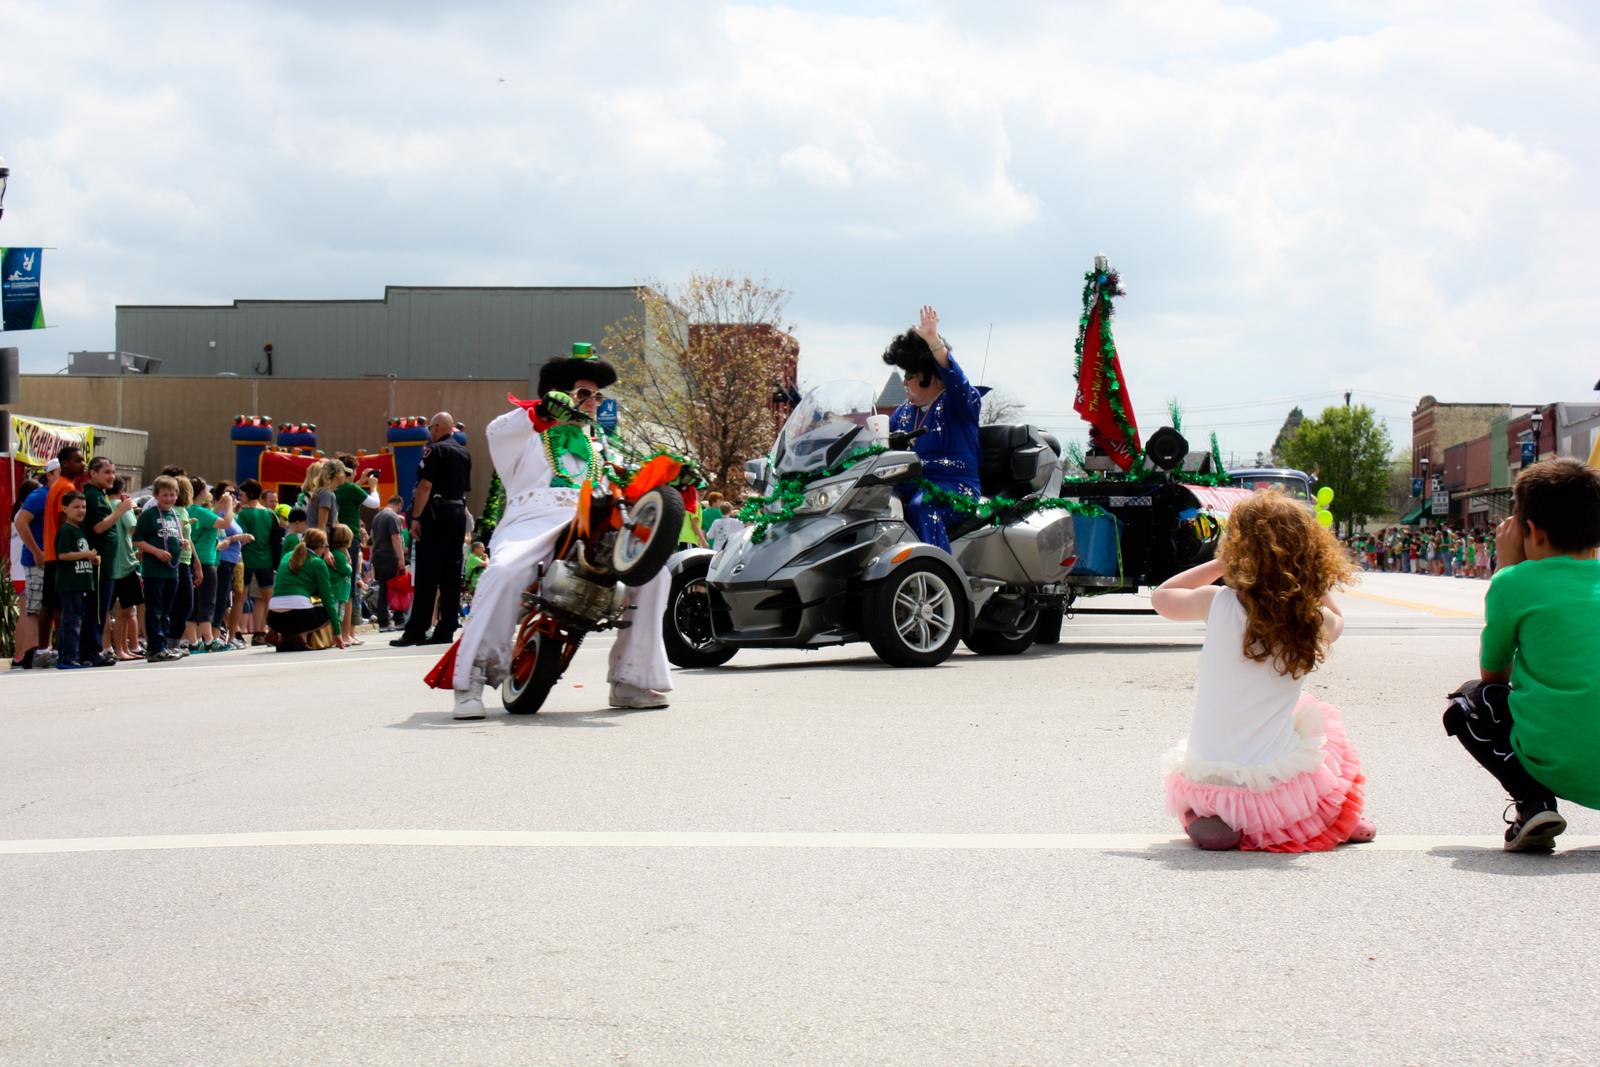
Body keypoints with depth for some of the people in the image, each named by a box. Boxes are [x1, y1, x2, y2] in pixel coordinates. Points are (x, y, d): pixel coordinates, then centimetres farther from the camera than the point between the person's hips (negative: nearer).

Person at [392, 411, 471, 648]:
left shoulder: (435, 450, -7)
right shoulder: (464, 454, 15)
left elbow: (425, 486, -14)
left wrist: (415, 517, -15)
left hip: (437, 514, -7)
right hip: (459, 513, 7)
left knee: (426, 575, -7)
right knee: (451, 574, 7)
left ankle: (416, 631, -8)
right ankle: (446, 630, 6)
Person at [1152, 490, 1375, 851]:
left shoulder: (1218, 603, -10)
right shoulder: (1312, 621, -7)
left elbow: (1162, 597, 13)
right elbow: (1335, 622, 21)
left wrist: (1221, 564, 14)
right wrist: (1309, 578, 12)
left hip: (1204, 775, 0)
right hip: (1274, 778, 1)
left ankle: (1208, 817, 10)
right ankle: (1337, 820, 17)